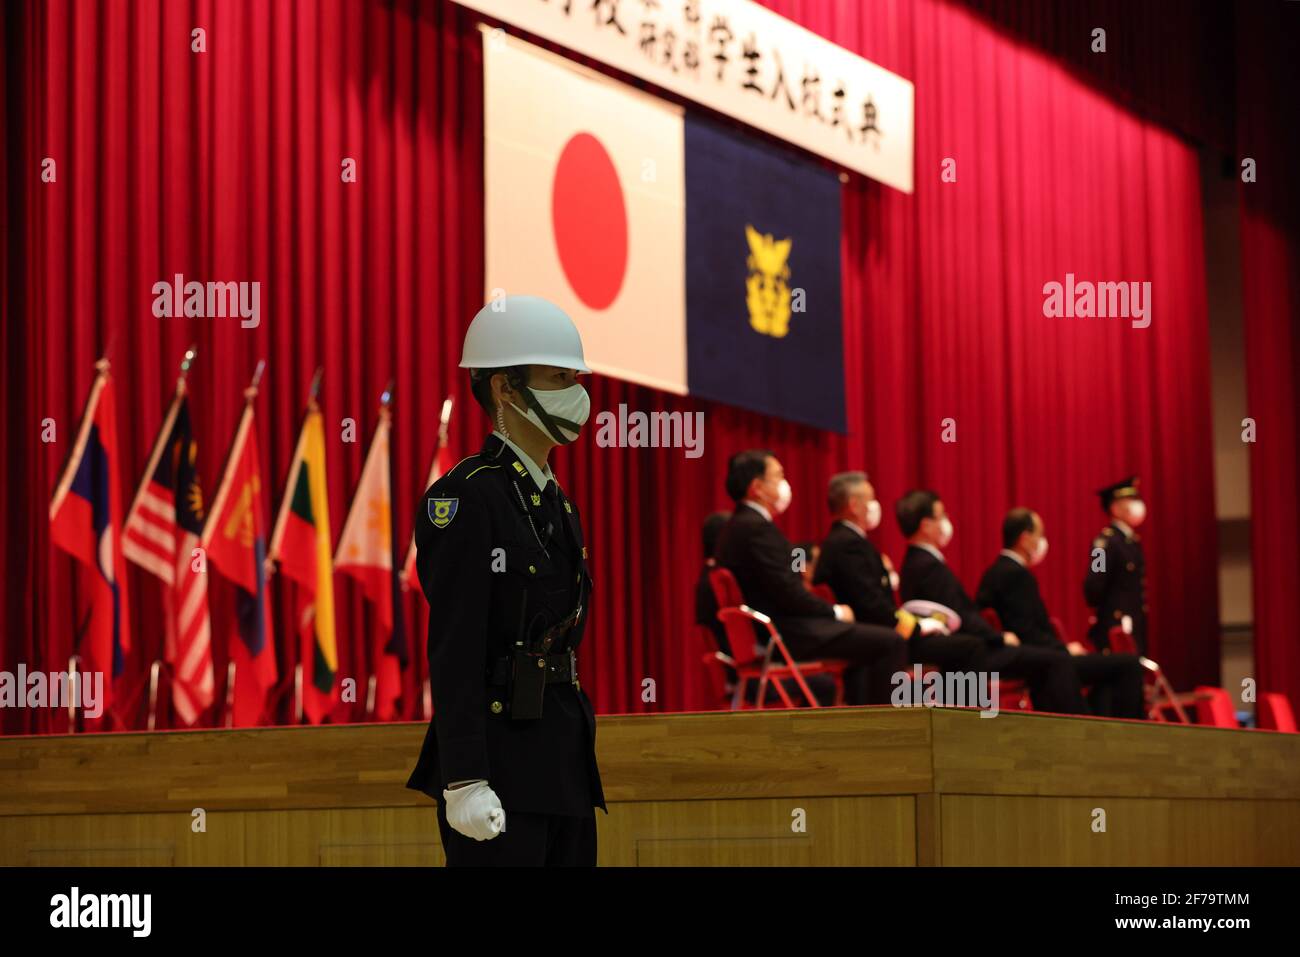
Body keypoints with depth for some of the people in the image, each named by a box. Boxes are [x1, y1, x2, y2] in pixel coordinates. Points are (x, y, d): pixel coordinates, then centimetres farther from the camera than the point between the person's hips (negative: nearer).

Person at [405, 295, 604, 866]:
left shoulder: (556, 504, 16)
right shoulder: (465, 497, -11)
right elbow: (453, 652, -17)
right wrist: (464, 781, -22)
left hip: (562, 762, 9)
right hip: (498, 769, -9)